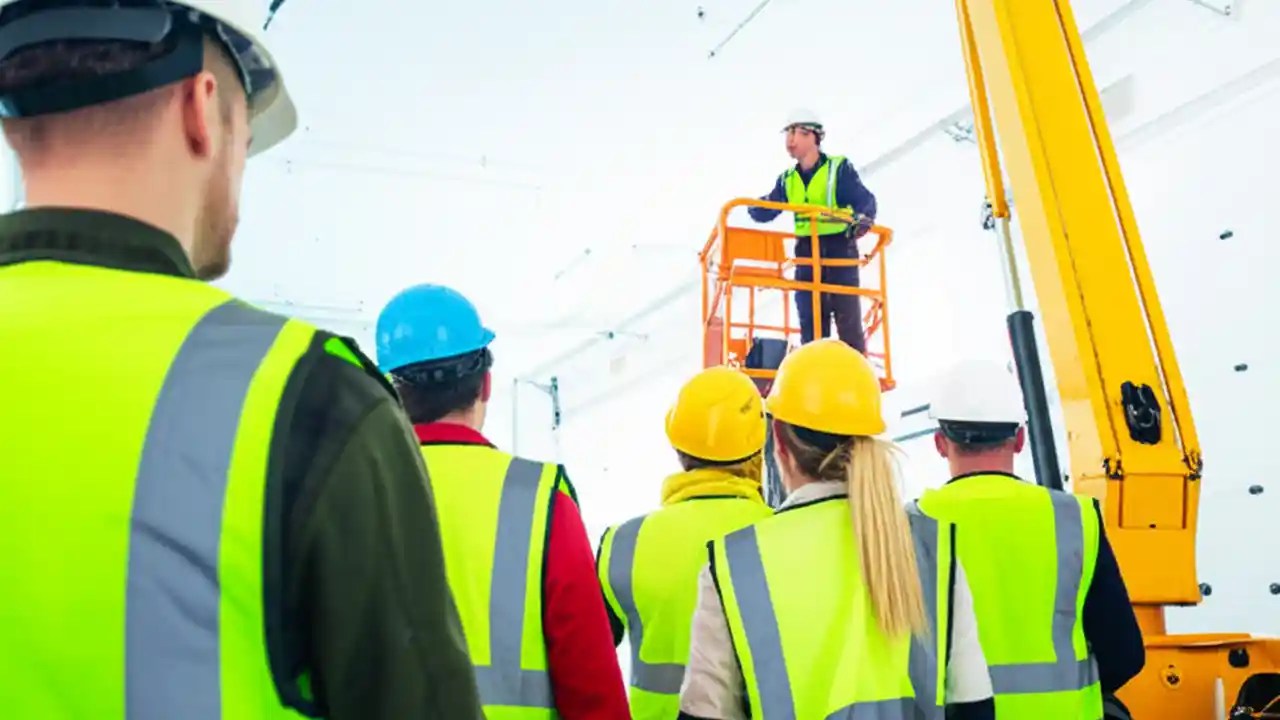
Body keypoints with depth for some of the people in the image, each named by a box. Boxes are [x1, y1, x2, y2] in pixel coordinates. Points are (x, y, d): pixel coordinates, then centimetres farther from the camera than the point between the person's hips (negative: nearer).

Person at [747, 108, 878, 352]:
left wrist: (863, 219, -33)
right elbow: (765, 212, 12)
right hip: (806, 252, 5)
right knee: (810, 319, 6)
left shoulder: (839, 168, -3)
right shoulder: (788, 180, 12)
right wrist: (755, 206, -11)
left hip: (839, 249, -5)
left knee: (848, 317, -3)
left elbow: (865, 200, -12)